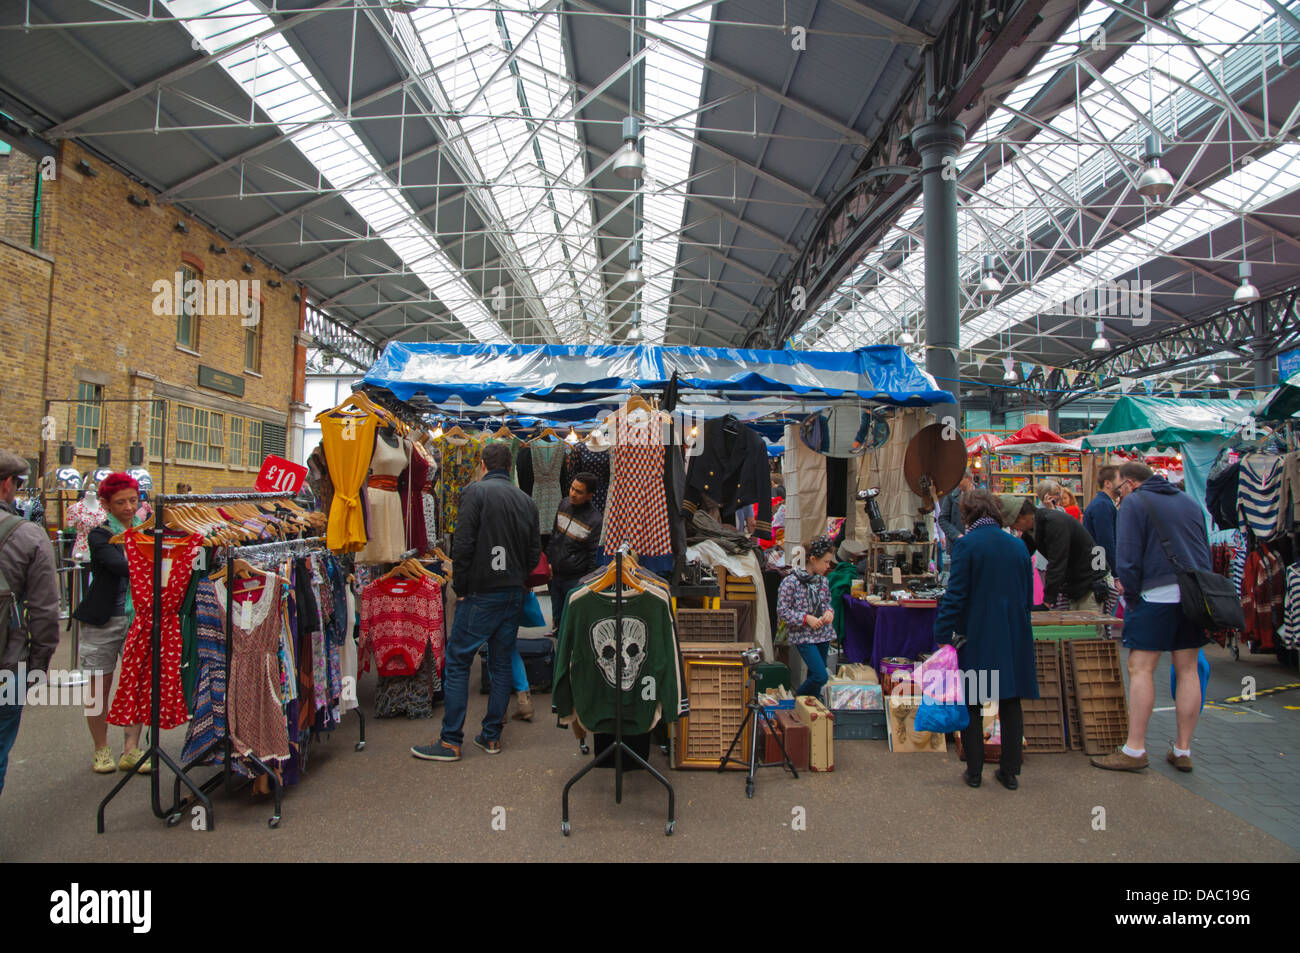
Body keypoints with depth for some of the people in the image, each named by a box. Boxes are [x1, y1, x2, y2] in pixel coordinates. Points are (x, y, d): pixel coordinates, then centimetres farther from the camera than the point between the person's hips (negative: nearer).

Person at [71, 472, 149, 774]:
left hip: (139, 618, 3)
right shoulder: (99, 535, -5)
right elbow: (121, 566, -22)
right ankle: (101, 751, 22)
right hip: (104, 621, -3)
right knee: (98, 688, 6)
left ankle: (131, 750, 13)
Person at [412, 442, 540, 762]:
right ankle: (492, 736, 18)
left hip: (482, 593, -6)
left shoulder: (475, 491, -8)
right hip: (514, 594, 6)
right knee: (502, 663, 12)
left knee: (458, 663, 1)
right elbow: (535, 552, 10)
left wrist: (461, 586, -5)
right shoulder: (527, 500, 9)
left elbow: (463, 543, -15)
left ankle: (451, 741, 4)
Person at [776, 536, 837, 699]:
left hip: (823, 635, 7)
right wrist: (806, 618, -19)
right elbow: (782, 611, -11)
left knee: (814, 676, 12)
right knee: (821, 677, -14)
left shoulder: (824, 581, 6)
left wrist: (829, 612, -2)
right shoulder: (791, 581, -14)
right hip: (803, 636, -6)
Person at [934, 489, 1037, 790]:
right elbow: (1028, 597, 12)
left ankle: (974, 771, 13)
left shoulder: (967, 544, -11)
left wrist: (942, 638, -11)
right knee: (1011, 703, 13)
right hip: (1014, 638, 5)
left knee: (971, 705, 8)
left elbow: (955, 596, -15)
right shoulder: (1018, 546, 5)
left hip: (976, 639, -4)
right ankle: (1011, 771, 19)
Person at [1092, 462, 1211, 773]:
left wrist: (1131, 596, -1)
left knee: (1140, 668, -5)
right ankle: (1183, 750, 16)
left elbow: (1127, 558, -9)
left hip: (1158, 593, -7)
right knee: (1188, 669, 9)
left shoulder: (1133, 503, -2)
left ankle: (1134, 750, -4)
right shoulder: (1189, 501, 20)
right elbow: (1206, 551, 23)